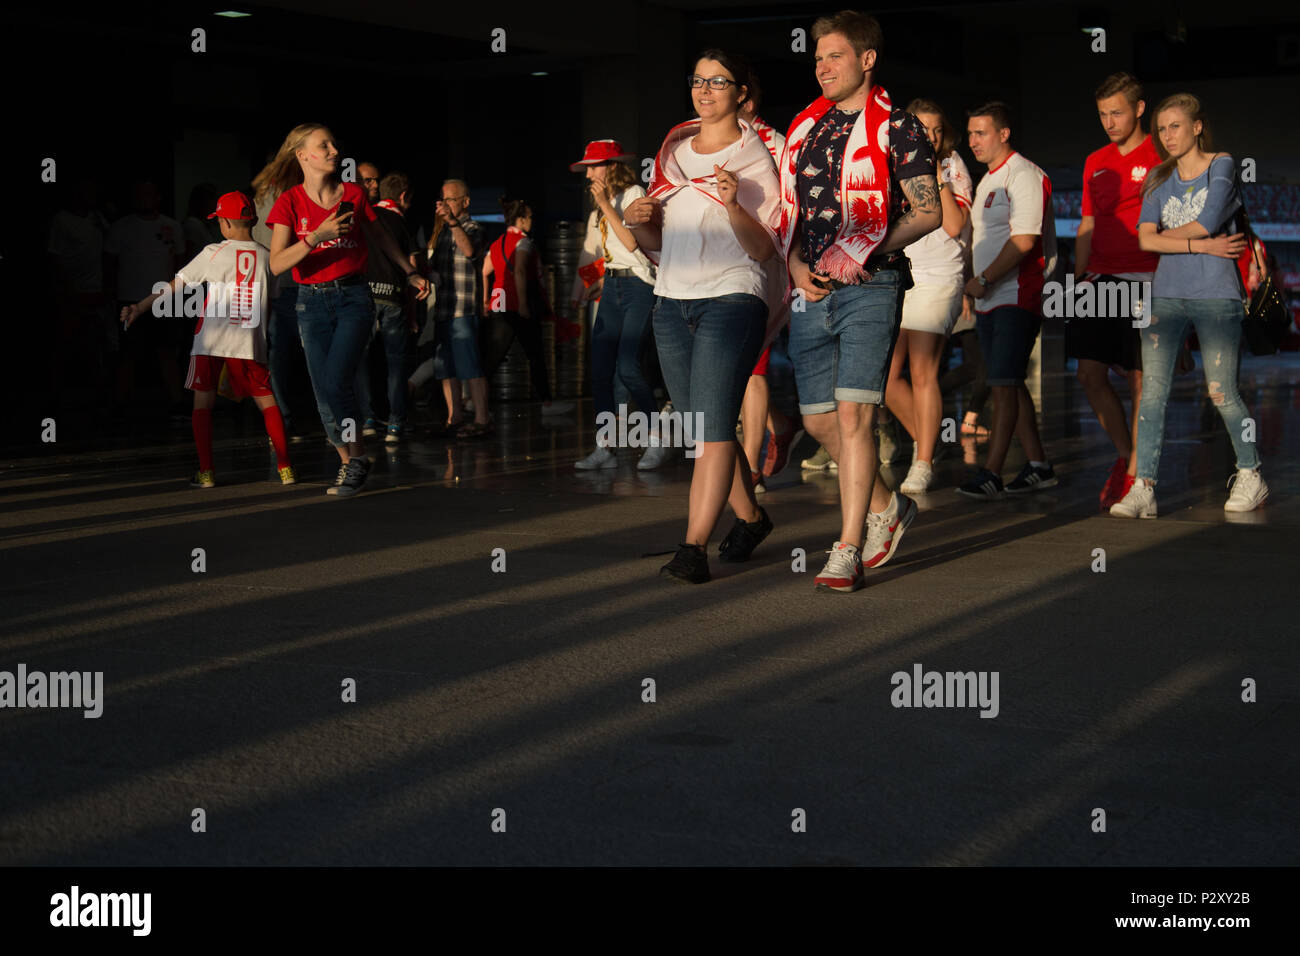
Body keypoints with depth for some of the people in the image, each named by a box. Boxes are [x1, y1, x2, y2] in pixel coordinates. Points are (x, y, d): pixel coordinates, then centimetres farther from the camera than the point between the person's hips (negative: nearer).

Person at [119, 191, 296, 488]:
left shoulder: (214, 253, -1)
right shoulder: (266, 257, 2)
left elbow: (175, 286, 3)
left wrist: (140, 307, 12)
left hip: (211, 340, -1)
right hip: (249, 342, 1)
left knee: (203, 403, 8)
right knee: (267, 403, 9)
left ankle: (206, 472, 2)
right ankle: (285, 468, 4)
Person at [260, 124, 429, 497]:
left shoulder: (352, 194, 2)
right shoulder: (289, 203, -4)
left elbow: (378, 236, 20)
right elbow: (277, 264, -14)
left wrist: (410, 271, 25)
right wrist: (316, 237, -25)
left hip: (354, 298, -1)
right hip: (312, 302, 1)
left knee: (335, 381, -18)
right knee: (324, 393, -1)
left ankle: (357, 454, 0)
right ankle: (349, 464, 16)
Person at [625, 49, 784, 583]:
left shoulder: (754, 158, -1)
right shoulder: (673, 150, 15)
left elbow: (763, 248, -7)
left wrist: (733, 207, -23)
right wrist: (638, 222, -2)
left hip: (732, 300, -6)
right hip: (672, 302, 6)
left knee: (713, 427, -13)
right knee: (699, 429, 10)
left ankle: (694, 548, -15)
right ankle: (751, 517, 28)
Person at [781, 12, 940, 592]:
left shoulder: (897, 127, 0)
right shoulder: (805, 127, 16)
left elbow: (928, 212, -4)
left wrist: (863, 251, -14)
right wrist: (796, 265, 2)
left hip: (870, 288, -6)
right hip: (810, 291, 6)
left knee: (853, 415, -13)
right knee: (818, 419, 8)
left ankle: (848, 549, -8)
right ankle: (885, 507, 30)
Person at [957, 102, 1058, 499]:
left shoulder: (1024, 176, -10)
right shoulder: (987, 180, 19)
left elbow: (1024, 240, -19)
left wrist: (984, 280, -18)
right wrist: (973, 288, 14)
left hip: (1017, 295, -10)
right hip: (989, 300, 10)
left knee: (1005, 383, -13)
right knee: (1007, 384, 9)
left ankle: (991, 473, -17)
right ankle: (1038, 466, 15)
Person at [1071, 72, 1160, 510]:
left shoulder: (1161, 158, -2)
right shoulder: (1096, 162, 17)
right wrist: (1078, 279, 15)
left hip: (1144, 281, -6)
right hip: (1101, 280, 6)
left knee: (1139, 379, -3)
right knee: (1090, 375, 3)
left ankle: (1134, 474, 6)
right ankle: (1125, 455, 22)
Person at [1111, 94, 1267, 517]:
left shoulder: (1222, 165, 1)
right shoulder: (1159, 179, 13)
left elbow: (1208, 222, -13)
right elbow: (1145, 239, -1)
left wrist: (1167, 235, 2)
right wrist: (1202, 245, -11)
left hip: (1216, 295, -4)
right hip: (1167, 295, 4)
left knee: (1222, 393, -2)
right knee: (1153, 390, -7)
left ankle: (1250, 476, 18)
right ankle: (1143, 489, -10)